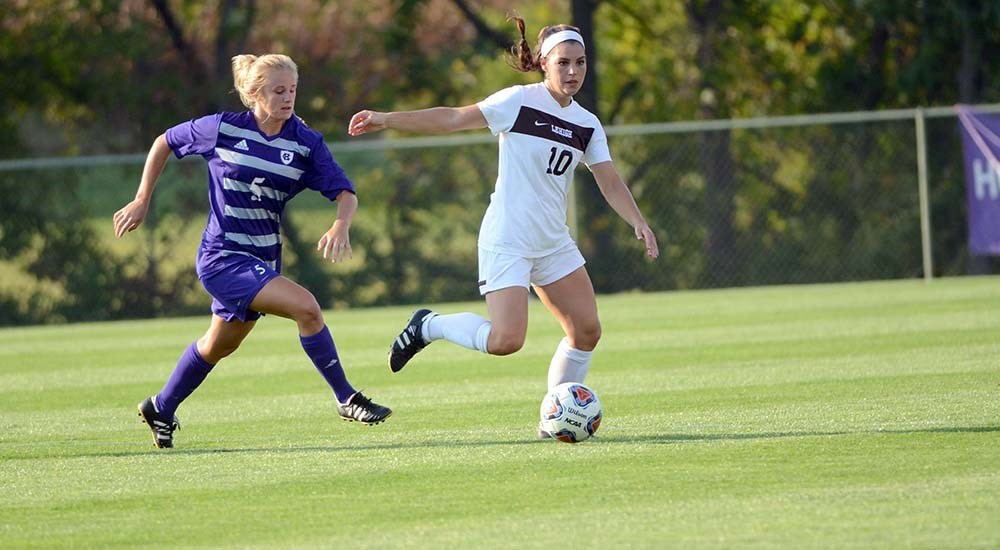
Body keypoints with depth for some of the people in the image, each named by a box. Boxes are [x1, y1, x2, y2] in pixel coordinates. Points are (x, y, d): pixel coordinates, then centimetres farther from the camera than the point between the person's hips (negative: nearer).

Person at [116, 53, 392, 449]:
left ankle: (161, 410, 43)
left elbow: (344, 192, -7)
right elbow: (164, 143, 5)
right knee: (305, 307, -22)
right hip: (222, 258, -6)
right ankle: (346, 399, -11)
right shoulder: (222, 129, -9)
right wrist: (142, 202, 4)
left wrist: (340, 226, -28)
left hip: (262, 263, 6)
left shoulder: (306, 143, -3)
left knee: (218, 346, 21)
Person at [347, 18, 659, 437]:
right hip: (506, 241, -6)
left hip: (553, 242, 7)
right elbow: (453, 119, -10)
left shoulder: (587, 125, 7)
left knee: (587, 331, 1)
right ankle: (427, 327, 8)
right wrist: (386, 120, -15)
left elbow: (610, 183, 6)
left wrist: (639, 224, -10)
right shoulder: (520, 101, -9)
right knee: (506, 340, -17)